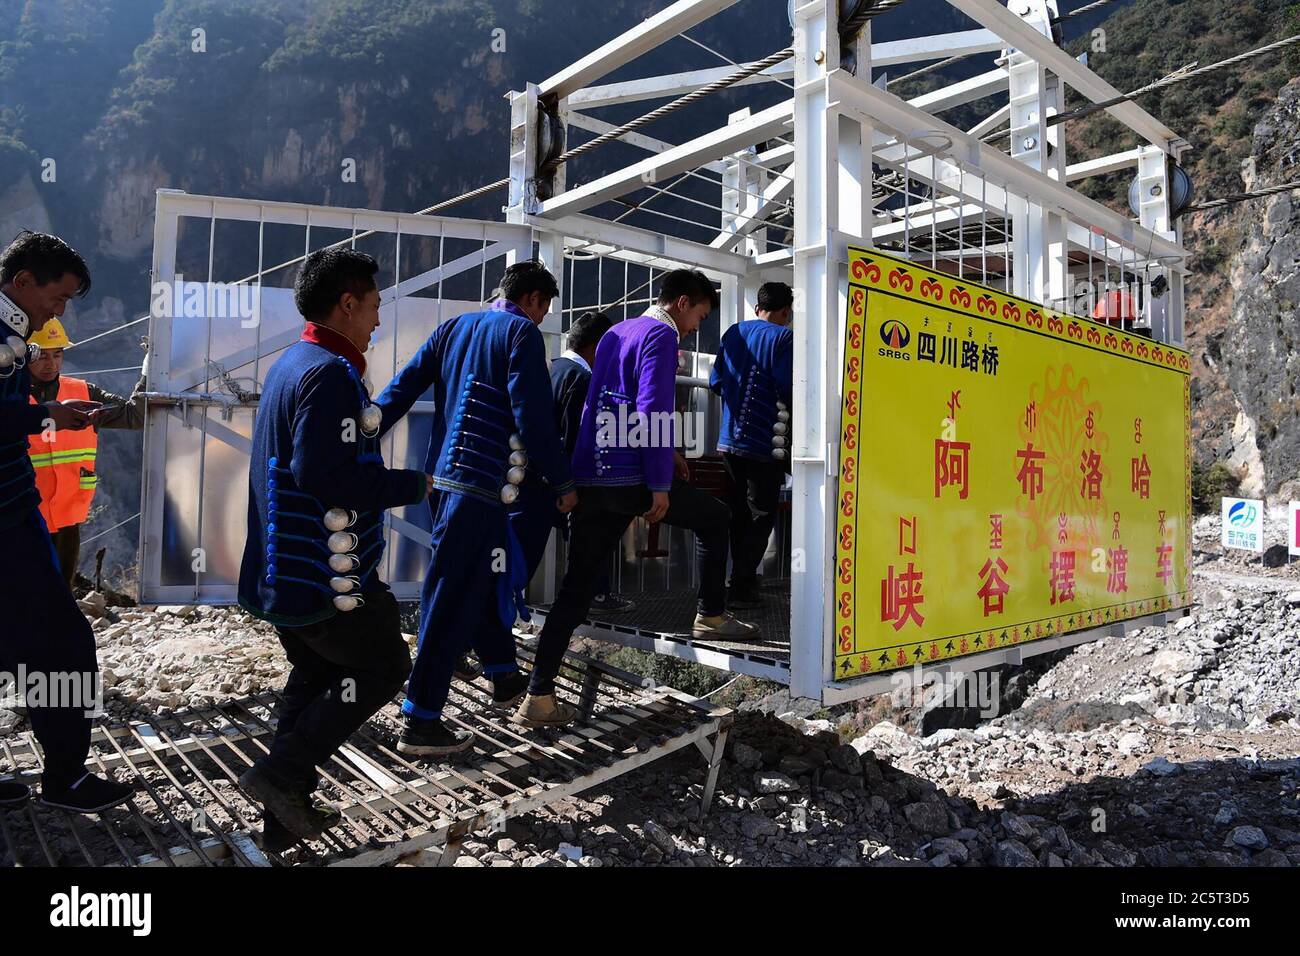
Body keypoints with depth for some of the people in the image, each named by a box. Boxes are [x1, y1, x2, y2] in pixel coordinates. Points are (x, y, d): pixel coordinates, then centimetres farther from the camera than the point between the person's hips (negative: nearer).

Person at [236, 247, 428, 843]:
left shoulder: (288, 364, 13)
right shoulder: (331, 372, -19)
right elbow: (323, 475, -27)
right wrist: (412, 486, -17)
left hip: (280, 571, 10)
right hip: (327, 579, -10)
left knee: (314, 675, 20)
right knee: (384, 666, 7)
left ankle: (288, 815, 27)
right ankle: (281, 772, 6)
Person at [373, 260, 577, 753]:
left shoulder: (453, 328, 16)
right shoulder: (522, 332, -5)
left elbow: (401, 390, 11)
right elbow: (532, 417, -14)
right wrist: (563, 482, -7)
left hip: (440, 476, 8)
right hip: (482, 483, -8)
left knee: (479, 582, 21)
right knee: (455, 600, -3)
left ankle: (503, 675, 34)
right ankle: (421, 720, 4)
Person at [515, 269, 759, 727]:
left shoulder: (615, 333, 23)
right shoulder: (661, 335, -5)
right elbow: (653, 411, -15)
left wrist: (664, 451, 30)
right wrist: (660, 485, -14)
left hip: (590, 479, 8)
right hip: (631, 479, -8)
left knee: (576, 586, 7)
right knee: (715, 518, 17)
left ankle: (538, 697, 7)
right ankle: (711, 617, 25)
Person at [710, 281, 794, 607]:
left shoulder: (733, 333, 10)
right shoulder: (783, 337, -8)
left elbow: (715, 382, 11)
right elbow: (788, 388, -19)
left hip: (729, 440, 6)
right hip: (764, 443, -6)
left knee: (740, 512, 17)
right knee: (761, 515, 2)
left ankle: (743, 578, 27)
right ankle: (741, 589, 1)